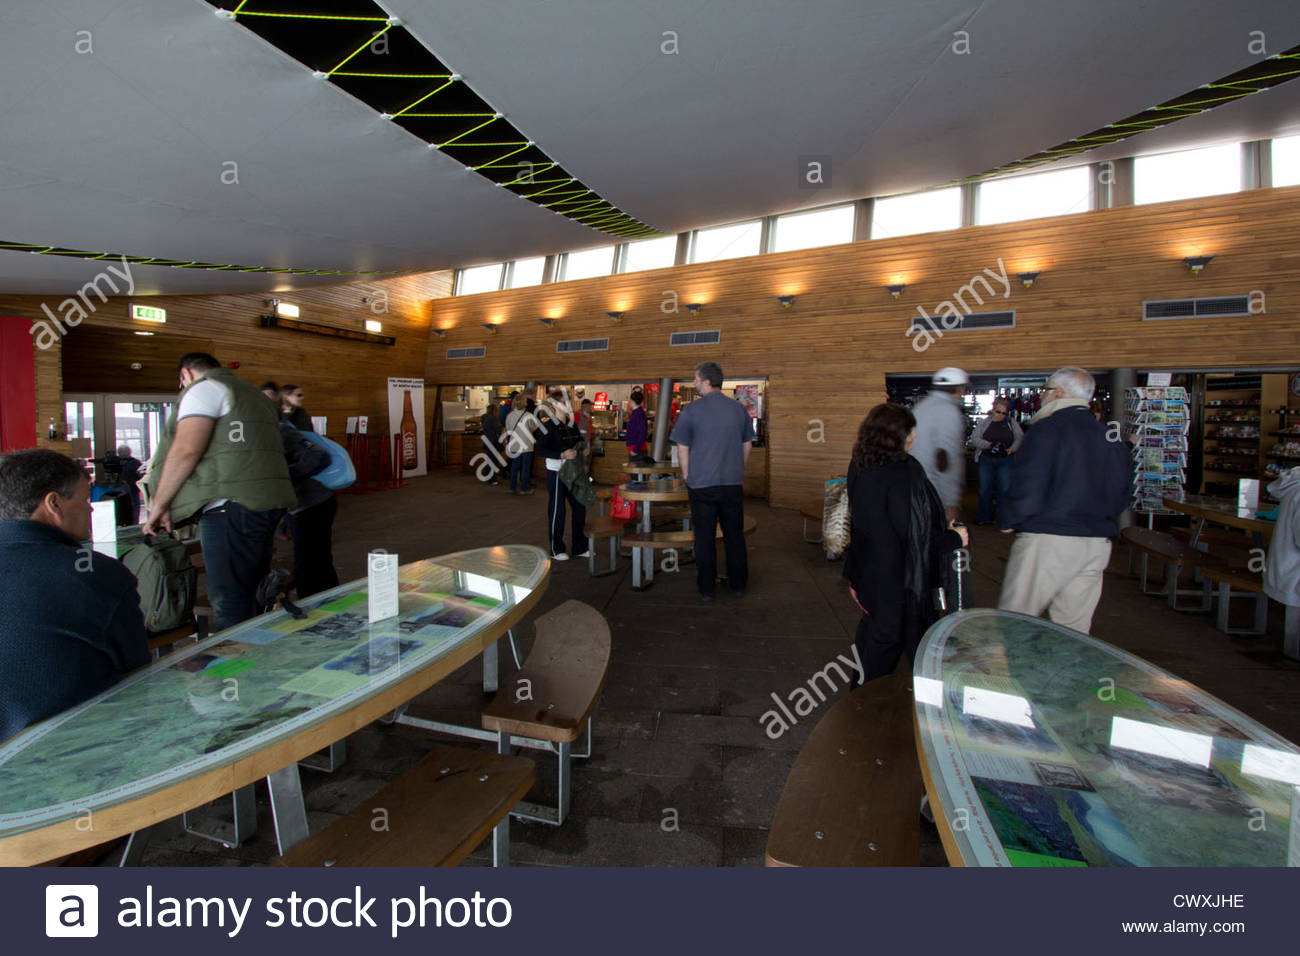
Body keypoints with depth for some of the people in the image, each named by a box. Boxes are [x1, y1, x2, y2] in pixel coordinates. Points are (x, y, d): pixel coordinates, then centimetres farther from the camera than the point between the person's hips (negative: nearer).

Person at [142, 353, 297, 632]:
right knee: (252, 598, 15)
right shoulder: (250, 392, 29)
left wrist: (159, 504, -4)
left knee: (230, 607, -8)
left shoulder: (204, 388, 1)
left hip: (231, 505, -9)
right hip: (268, 502, 9)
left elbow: (186, 449, -12)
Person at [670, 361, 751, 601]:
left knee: (704, 537, 7)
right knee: (734, 535, 14)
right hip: (733, 483, 3)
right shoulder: (739, 409, 3)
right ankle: (738, 584, 24)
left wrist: (687, 475, 8)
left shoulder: (691, 410, -8)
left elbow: (682, 448, -6)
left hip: (701, 484, -3)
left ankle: (706, 589, 15)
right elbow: (747, 445, 11)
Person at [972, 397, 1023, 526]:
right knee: (985, 490, 4)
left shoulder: (1012, 423, 7)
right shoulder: (983, 422, 5)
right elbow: (976, 439, -2)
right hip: (986, 460, 0)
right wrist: (988, 445, -19)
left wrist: (1012, 449, -15)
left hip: (1005, 460, 0)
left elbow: (1020, 438, 3)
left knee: (1004, 490, -2)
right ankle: (985, 518, 15)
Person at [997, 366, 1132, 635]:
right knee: (1074, 628, 14)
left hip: (1047, 541, -7)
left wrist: (1006, 520, -3)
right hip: (1098, 544, 7)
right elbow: (1122, 497, 17)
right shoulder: (1111, 437, 11)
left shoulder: (1046, 429, -11)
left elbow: (1027, 491, -18)